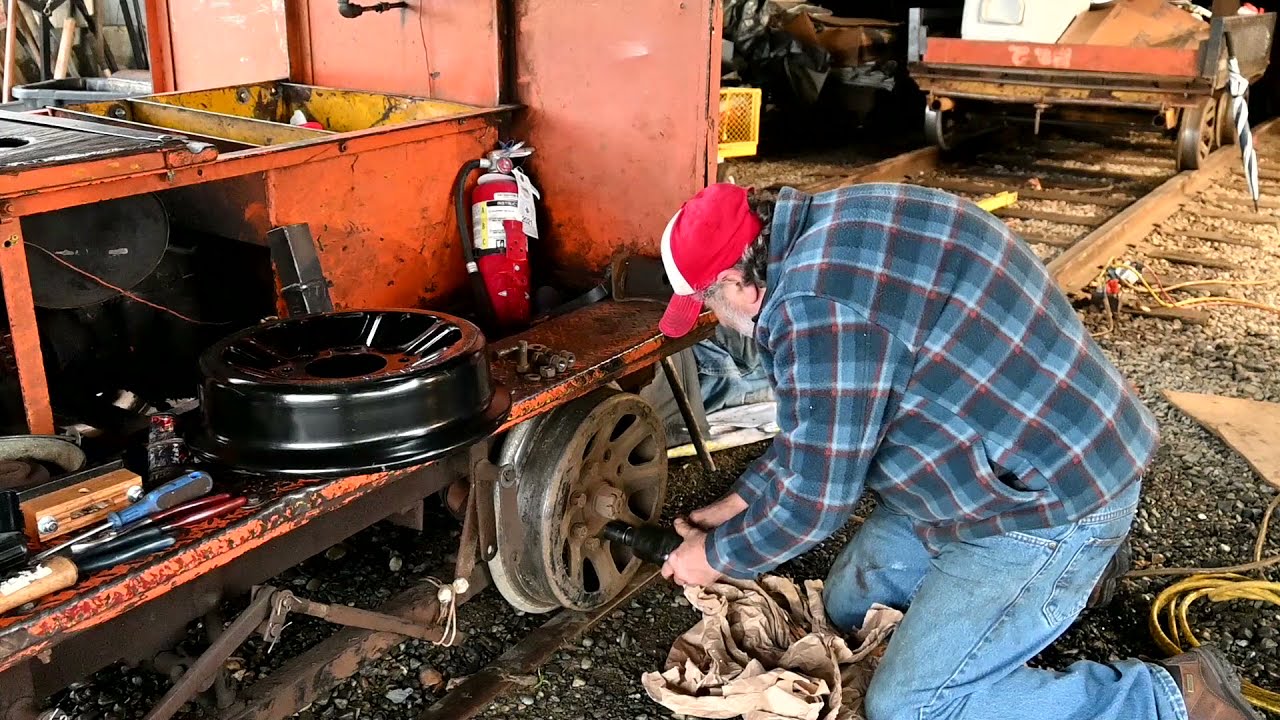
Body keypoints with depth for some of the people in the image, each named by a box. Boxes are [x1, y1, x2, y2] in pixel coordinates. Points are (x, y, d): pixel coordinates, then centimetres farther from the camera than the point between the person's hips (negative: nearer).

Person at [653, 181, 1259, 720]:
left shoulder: (817, 302, -28)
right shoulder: (827, 234, 5)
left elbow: (816, 497, -19)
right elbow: (820, 428, 16)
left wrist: (719, 557, -1)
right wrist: (738, 503, 19)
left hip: (1051, 498, -10)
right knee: (847, 606, 16)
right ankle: (1064, 575, 22)